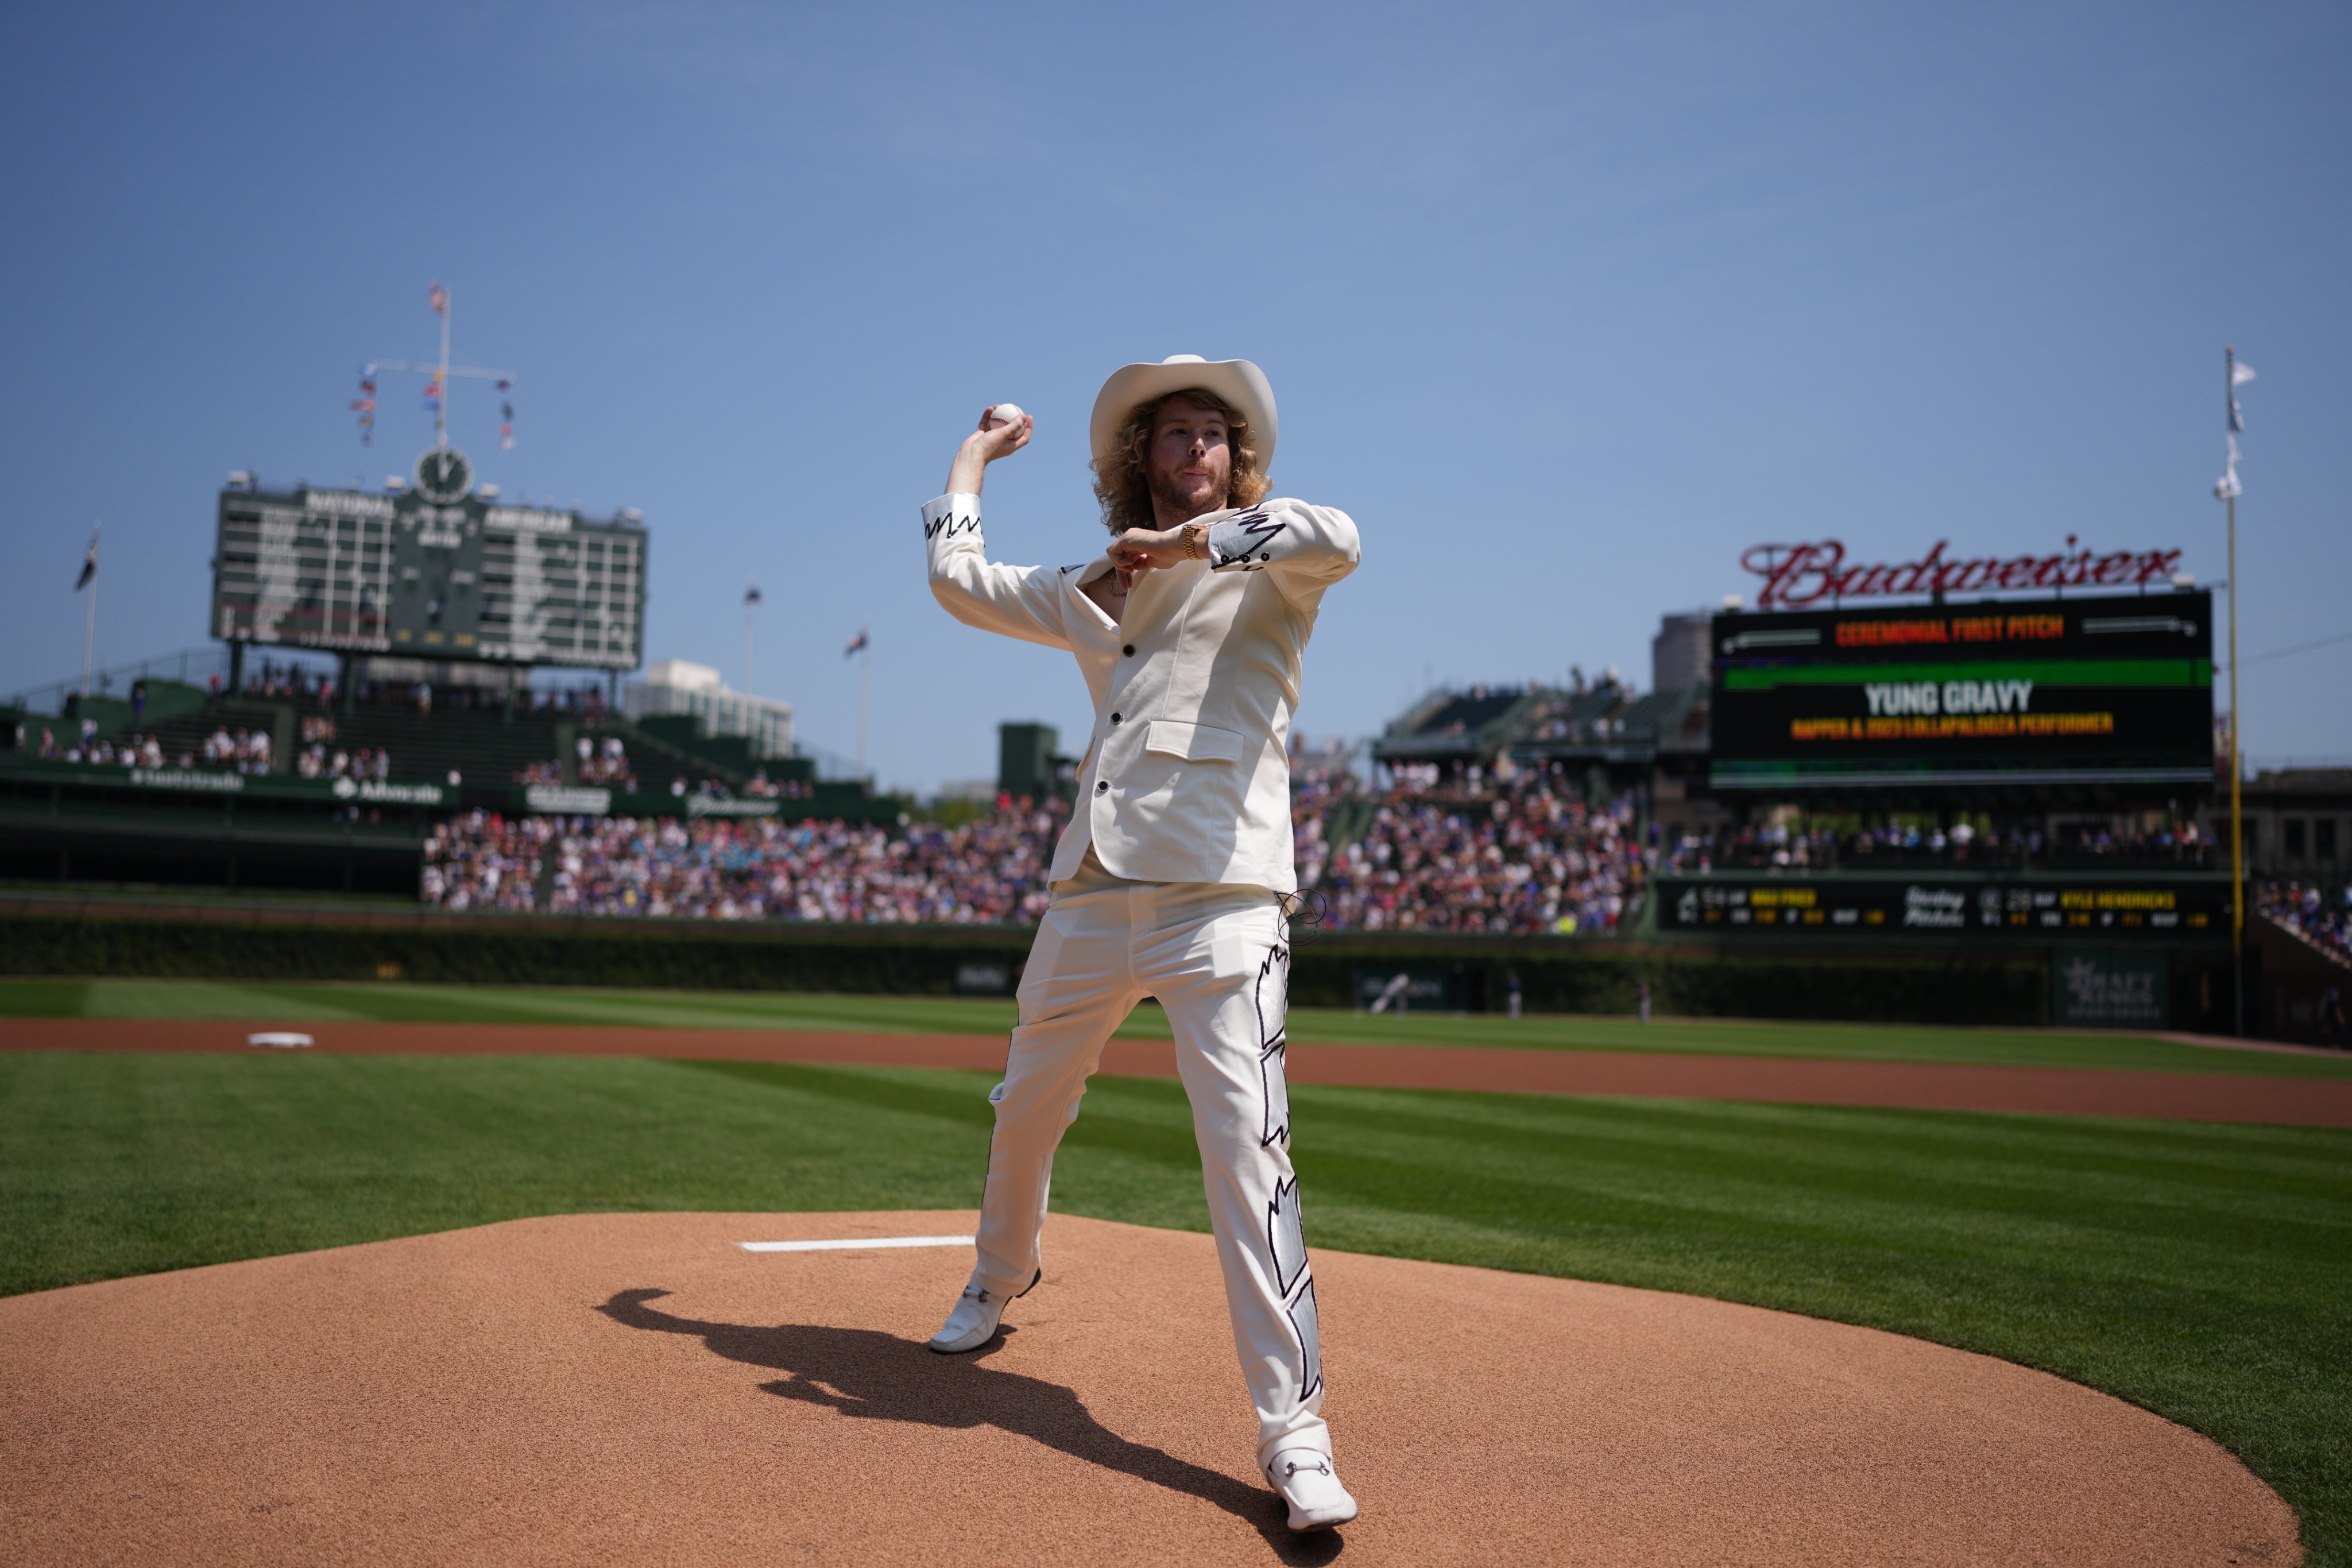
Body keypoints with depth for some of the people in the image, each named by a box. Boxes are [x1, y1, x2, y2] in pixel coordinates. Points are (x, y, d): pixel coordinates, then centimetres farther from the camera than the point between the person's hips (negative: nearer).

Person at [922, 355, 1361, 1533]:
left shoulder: (1263, 569, 6)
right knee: (1024, 1114, 20)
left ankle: (1293, 1428, -11)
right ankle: (1000, 1279, 49)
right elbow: (958, 577, 22)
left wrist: (1183, 540, -11)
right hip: (1091, 897, 6)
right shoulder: (1093, 593, 20)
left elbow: (1334, 539, -17)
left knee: (1247, 1151, -16)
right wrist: (974, 456, 34)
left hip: (1222, 900, -5)